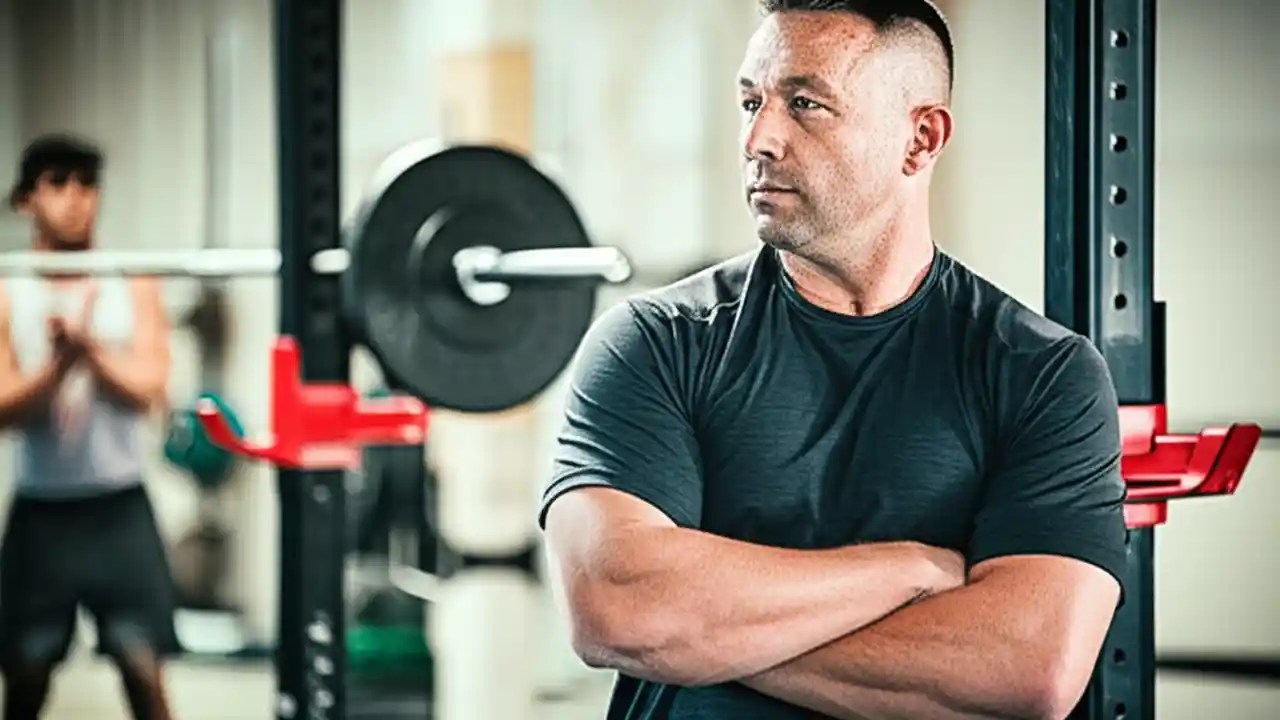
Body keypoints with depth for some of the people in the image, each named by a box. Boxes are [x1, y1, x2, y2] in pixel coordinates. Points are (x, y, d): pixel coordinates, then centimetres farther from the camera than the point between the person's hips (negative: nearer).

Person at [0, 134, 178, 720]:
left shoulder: (133, 286, 1)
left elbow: (148, 387, -8)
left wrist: (89, 348, -22)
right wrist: (59, 362, -24)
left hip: (120, 507, 0)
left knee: (143, 666, -4)